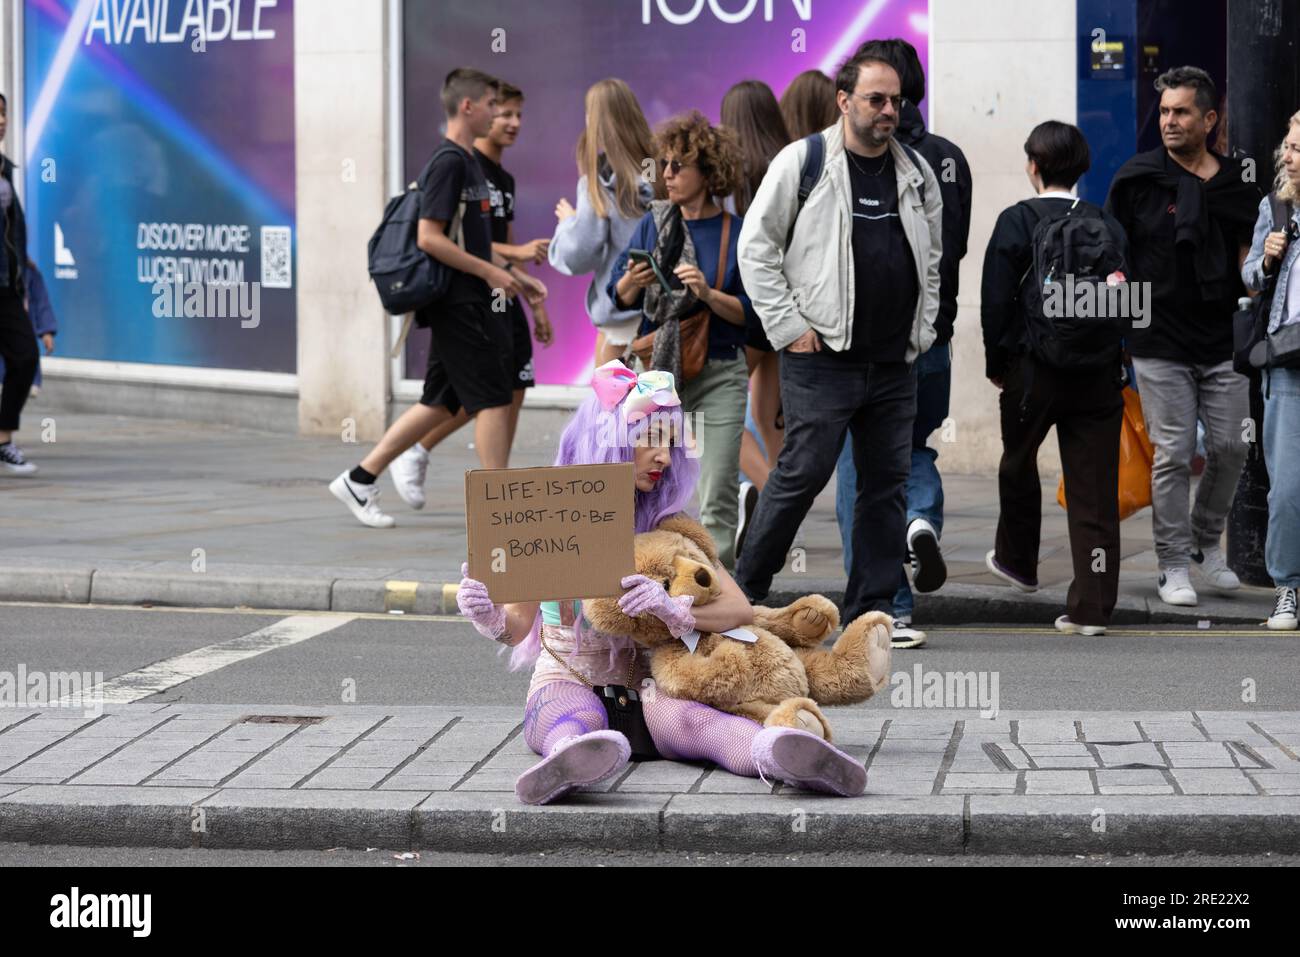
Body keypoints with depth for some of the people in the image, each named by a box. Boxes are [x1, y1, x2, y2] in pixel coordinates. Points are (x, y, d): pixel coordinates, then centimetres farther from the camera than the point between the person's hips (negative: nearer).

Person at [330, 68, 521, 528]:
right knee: (493, 397, -6)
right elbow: (429, 238, -21)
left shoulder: (468, 162, 16)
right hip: (458, 303, -10)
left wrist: (509, 274, 20)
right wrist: (491, 272, -18)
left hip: (462, 303, 10)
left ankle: (360, 480, 16)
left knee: (441, 401, 11)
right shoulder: (449, 162, -14)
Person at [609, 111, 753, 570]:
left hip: (719, 376, -2)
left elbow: (752, 312, -4)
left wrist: (709, 295, -20)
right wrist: (630, 284, -12)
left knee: (717, 497, -5)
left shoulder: (736, 234, -2)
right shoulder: (653, 223, 6)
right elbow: (618, 297, 10)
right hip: (656, 371, 3)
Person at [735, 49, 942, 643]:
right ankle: (744, 591, 8)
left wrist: (923, 331, 12)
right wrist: (788, 326, -7)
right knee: (802, 475, -7)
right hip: (822, 356, -5)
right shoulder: (803, 161, -4)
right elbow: (756, 246, -3)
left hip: (895, 362, 6)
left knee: (887, 482, 6)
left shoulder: (917, 171, 12)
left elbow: (932, 257, 22)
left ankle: (873, 607, 13)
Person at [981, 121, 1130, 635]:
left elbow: (996, 299, -7)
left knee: (1018, 464, 24)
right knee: (1094, 487, 1)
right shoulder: (1108, 225, 5)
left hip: (1034, 369, -2)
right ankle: (1092, 607, -2)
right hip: (1099, 374, 2)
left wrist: (996, 363, 5)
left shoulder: (1017, 221, -5)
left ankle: (1018, 561, 42)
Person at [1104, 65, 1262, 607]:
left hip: (1223, 341, 3)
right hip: (1159, 343, -3)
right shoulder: (1137, 180, -2)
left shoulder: (1236, 180, 6)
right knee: (1173, 455, -3)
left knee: (1230, 448, 5)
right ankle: (1173, 566, 5)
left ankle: (1206, 545, 26)